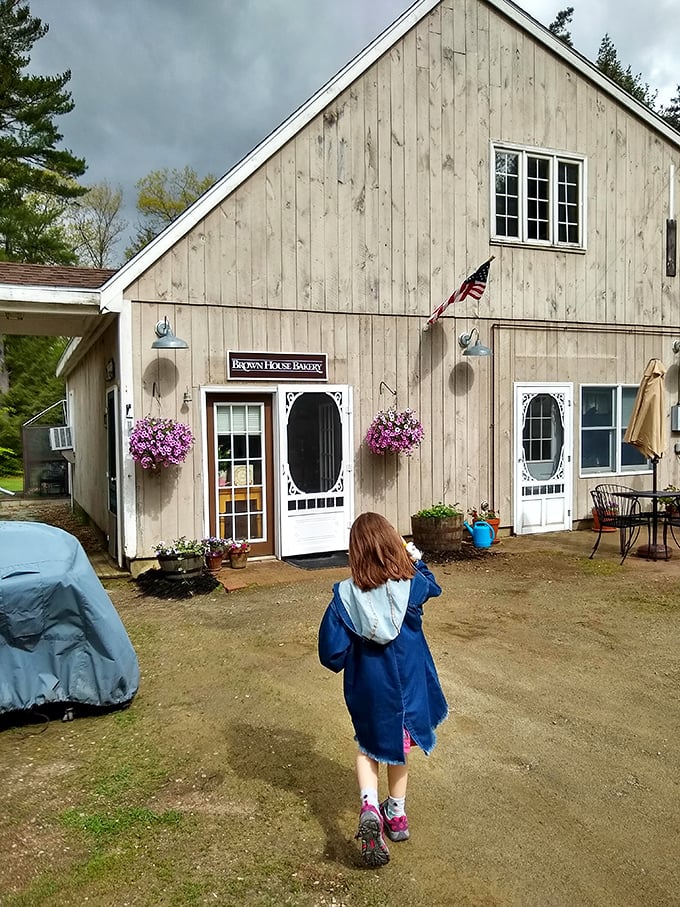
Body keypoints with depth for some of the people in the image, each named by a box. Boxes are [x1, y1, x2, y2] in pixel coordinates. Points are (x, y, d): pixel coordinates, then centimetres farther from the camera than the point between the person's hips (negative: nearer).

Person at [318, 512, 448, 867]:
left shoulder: (346, 595, -21)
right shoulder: (412, 584, -17)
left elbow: (331, 652, -15)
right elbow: (433, 587, 9)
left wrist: (349, 658, 5)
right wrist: (415, 559, 17)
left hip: (367, 688, -1)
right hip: (408, 684, 2)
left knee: (369, 746, 23)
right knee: (398, 746, 26)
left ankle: (369, 807, 0)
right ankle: (396, 814, 39)